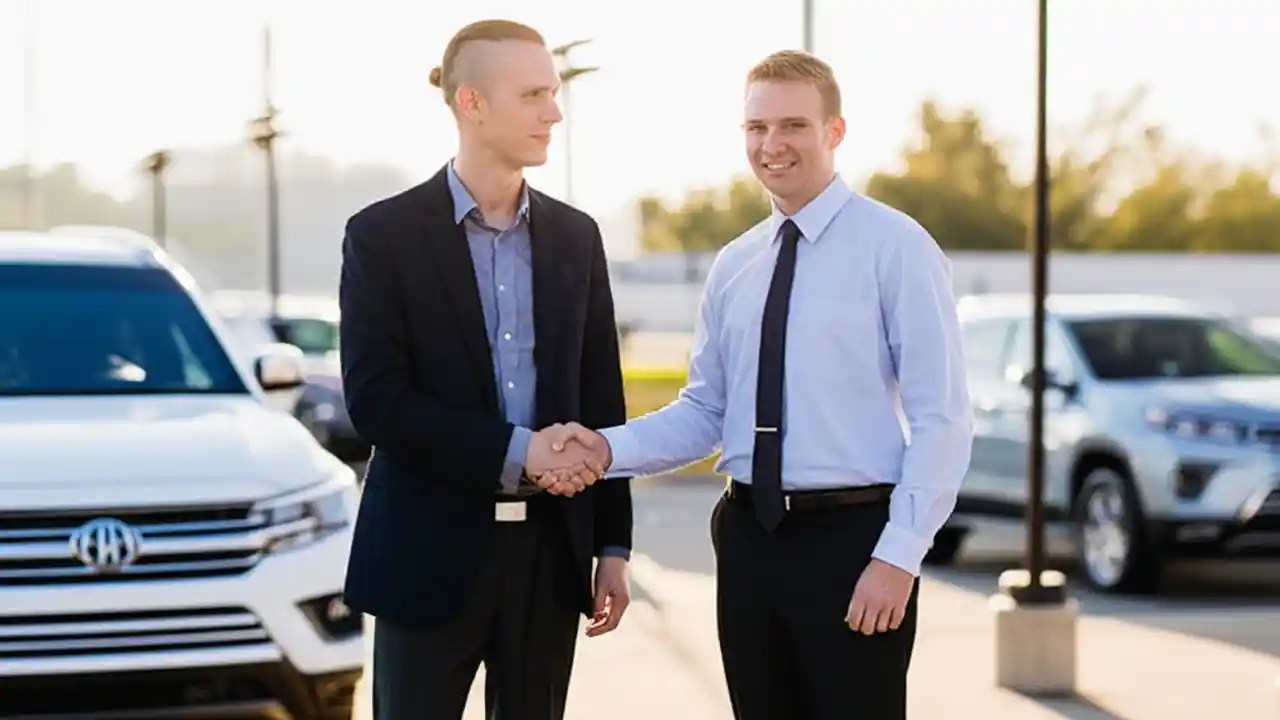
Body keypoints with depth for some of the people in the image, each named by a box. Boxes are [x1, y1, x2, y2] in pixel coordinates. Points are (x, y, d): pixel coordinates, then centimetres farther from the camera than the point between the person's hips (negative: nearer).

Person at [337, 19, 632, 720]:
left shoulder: (575, 236, 9)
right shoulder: (384, 234, -5)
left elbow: (601, 401, 11)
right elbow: (375, 399, -12)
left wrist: (613, 544, 8)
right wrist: (514, 449, -19)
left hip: (549, 548, 4)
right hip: (432, 551, -4)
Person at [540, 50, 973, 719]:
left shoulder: (895, 247, -6)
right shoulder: (733, 266, 11)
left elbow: (942, 418, -9)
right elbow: (703, 413, 11)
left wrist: (898, 556, -16)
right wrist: (609, 448, -8)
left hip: (851, 539, -5)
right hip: (749, 538, 5)